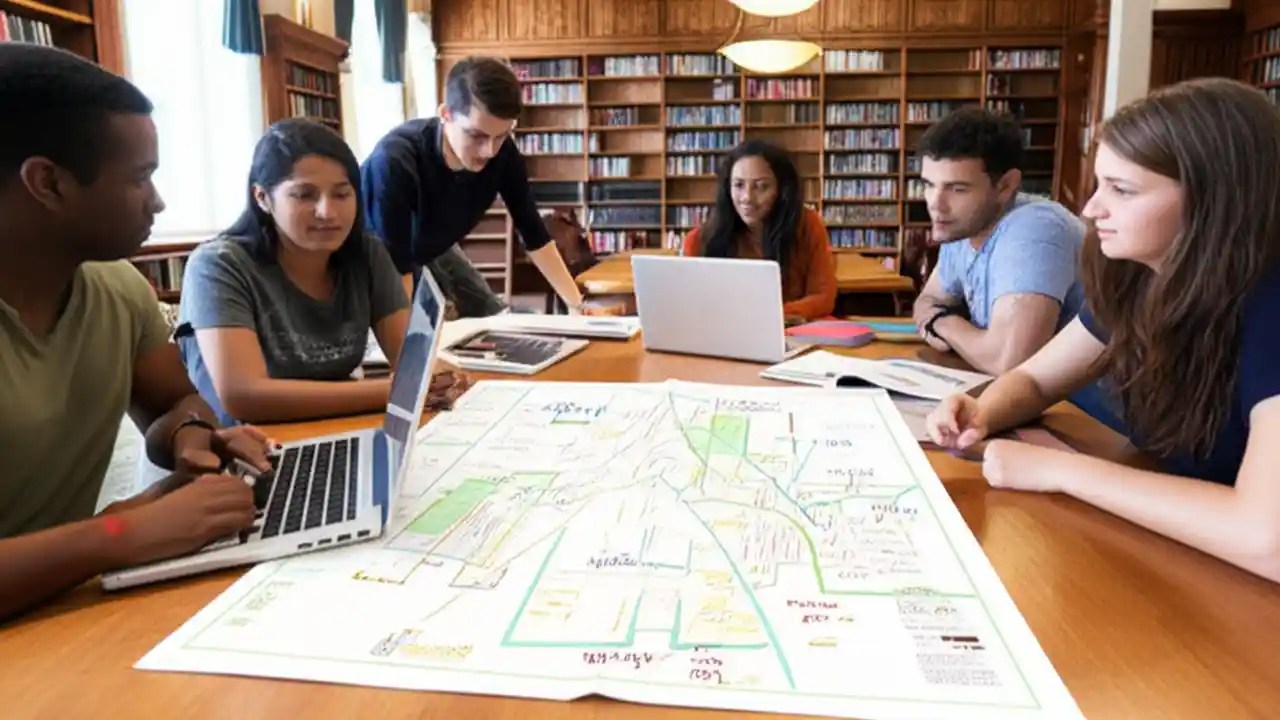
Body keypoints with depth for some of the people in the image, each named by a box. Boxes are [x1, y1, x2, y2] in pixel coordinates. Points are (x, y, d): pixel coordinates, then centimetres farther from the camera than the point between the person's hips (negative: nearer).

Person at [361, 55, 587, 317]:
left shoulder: (503, 154, -26)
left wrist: (576, 304, -21)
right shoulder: (394, 161, -42)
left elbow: (533, 233, -17)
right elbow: (395, 267, -39)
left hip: (434, 251, 5)